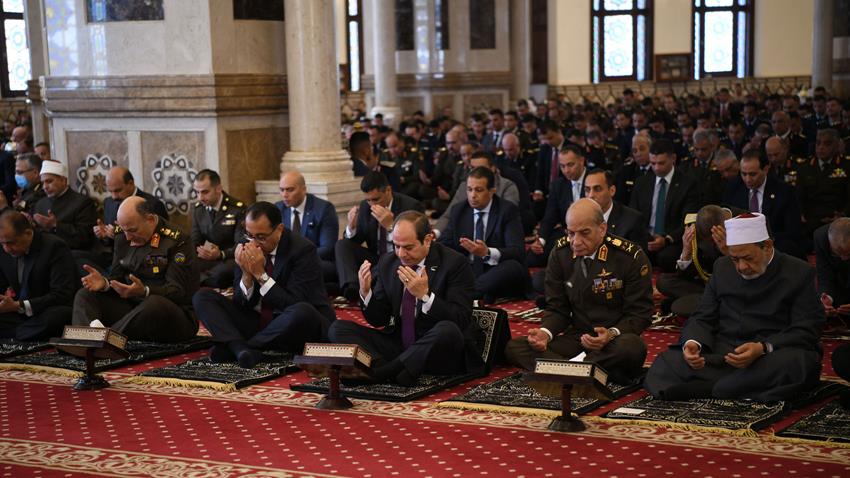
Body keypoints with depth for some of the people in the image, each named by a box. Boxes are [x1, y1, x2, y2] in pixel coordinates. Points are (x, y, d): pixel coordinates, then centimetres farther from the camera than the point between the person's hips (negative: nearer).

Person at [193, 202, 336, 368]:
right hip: (258, 322, 5)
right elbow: (240, 303, 0)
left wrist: (261, 275, -25)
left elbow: (293, 305, -21)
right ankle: (241, 349, -31)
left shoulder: (303, 250, -14)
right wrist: (247, 275, -19)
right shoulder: (246, 249, -1)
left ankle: (230, 348, -23)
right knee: (202, 297, -5)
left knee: (302, 311, -39)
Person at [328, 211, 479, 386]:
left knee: (448, 330, -38)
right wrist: (365, 292, -10)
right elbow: (378, 320, 10)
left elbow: (461, 322, -16)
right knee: (338, 328, -9)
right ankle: (394, 371, -32)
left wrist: (424, 295, -28)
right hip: (397, 344, 5)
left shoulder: (455, 264, -9)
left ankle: (377, 372, -29)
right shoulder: (387, 263, 7)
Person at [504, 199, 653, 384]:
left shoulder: (631, 257, -11)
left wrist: (612, 334, -29)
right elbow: (557, 308, 5)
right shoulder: (560, 253, 1)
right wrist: (545, 333, -18)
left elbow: (639, 313, -8)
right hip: (577, 338, 4)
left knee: (631, 348, -41)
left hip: (614, 341, -4)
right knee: (513, 348, -16)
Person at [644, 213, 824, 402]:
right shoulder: (723, 268, 15)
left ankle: (707, 388, -30)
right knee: (663, 366, -20)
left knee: (795, 362, -40)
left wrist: (763, 348, -23)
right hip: (721, 355, 3)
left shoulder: (799, 273, 2)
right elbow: (703, 318, 14)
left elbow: (807, 330, -6)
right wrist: (693, 343, -11)